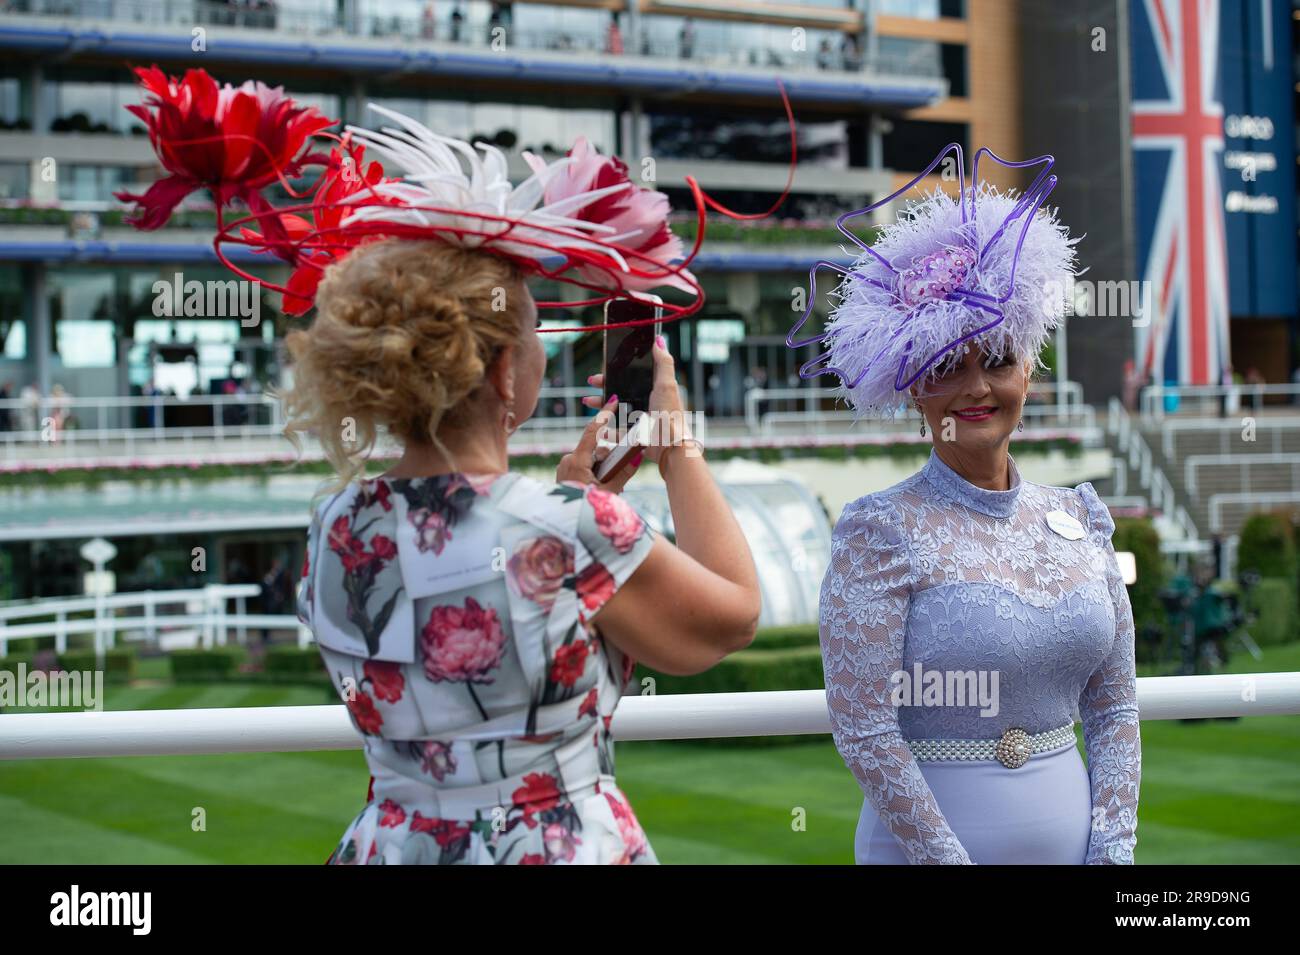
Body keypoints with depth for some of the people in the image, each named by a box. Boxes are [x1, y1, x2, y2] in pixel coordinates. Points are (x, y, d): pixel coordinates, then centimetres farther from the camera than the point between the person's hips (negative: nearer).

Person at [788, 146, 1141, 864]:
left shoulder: (1078, 519, 5)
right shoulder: (882, 531, -10)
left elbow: (1113, 708, 8)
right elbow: (862, 728, -14)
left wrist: (1113, 850, -2)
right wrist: (953, 861, -15)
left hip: (1071, 841, 5)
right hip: (927, 845, -4)